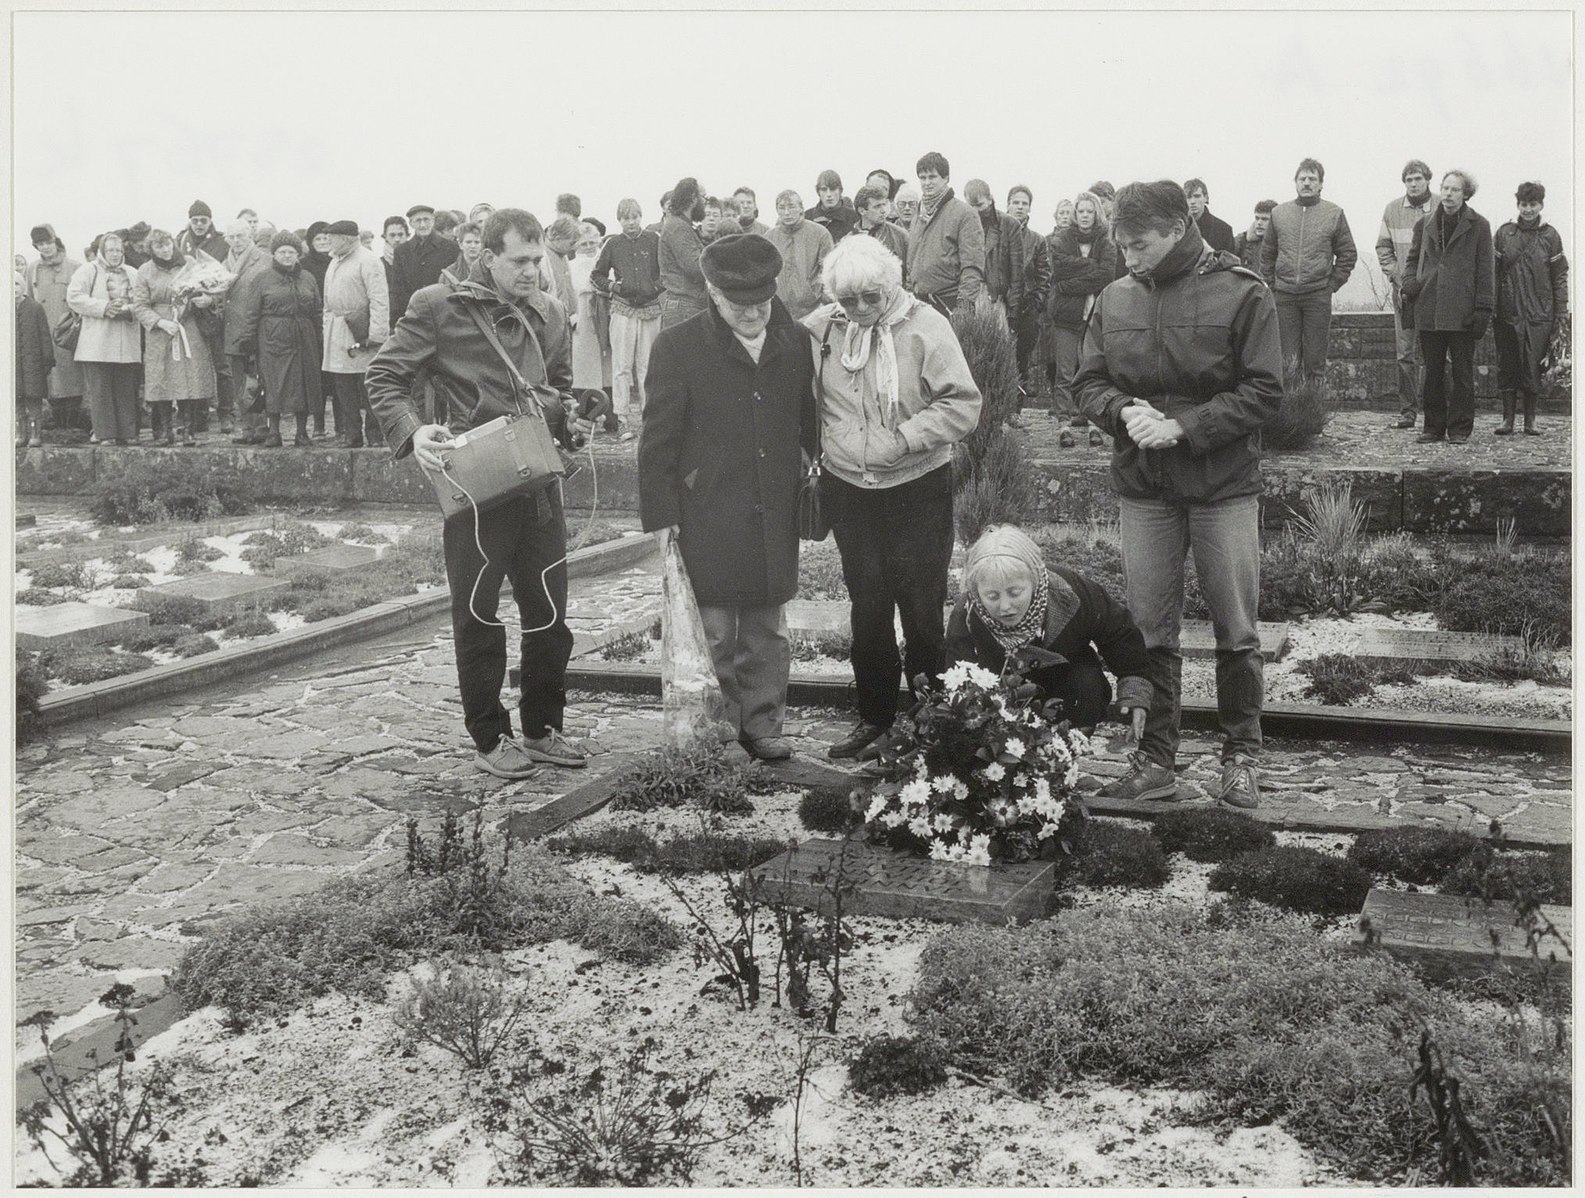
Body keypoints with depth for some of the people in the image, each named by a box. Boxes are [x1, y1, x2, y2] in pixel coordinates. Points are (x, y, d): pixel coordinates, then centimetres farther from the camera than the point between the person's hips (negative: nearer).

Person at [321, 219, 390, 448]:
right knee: (343, 387, 8)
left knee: (367, 388, -6)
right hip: (337, 332, 8)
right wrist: (328, 327, 14)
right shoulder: (335, 262, 18)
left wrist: (376, 334, -21)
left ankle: (375, 436, 0)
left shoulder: (367, 260, -9)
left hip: (361, 331, -8)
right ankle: (351, 434, 14)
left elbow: (379, 300, -15)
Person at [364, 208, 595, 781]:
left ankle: (542, 727, 25)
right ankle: (490, 738, 16)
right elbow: (383, 375, -4)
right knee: (478, 615, 4)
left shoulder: (548, 314, 10)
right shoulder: (440, 308, -6)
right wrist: (411, 431, -21)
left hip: (538, 479, 5)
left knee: (549, 611, 10)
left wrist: (566, 415, 4)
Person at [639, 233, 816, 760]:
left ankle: (761, 726, 25)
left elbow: (811, 422, 13)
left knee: (767, 632, 12)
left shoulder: (794, 343, 5)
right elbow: (657, 439, -5)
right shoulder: (678, 346, -6)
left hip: (774, 518, 4)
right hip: (706, 516, -4)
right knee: (713, 632, 3)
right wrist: (660, 516, -8)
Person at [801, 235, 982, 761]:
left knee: (921, 608, 1)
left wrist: (904, 437, -20)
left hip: (918, 487, -3)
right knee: (866, 605, 10)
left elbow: (963, 404, -13)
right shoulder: (819, 328, -1)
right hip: (848, 489, 3)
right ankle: (875, 718, 23)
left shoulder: (924, 326, -11)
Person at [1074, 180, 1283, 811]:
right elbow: (1088, 381, 9)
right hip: (1143, 488, 3)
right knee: (1149, 632, 9)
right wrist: (1125, 410, -12)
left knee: (1236, 631, 6)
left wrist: (1184, 426, -18)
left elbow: (1263, 392, -10)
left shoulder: (1241, 293, -8)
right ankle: (1154, 760, 20)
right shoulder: (1116, 298, 4)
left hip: (1224, 485, -3)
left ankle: (1241, 758, 21)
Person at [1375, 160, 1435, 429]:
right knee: (1405, 354, 3)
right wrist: (1394, 275, 1)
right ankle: (1406, 411, 7)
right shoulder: (1393, 209, 9)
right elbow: (1383, 246, 15)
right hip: (1403, 291, 3)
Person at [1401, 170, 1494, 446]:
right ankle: (1434, 427, 15)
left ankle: (1460, 428, 8)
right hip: (1428, 309, 3)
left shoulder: (1478, 226, 2)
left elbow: (1485, 270, 0)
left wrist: (1483, 309, -6)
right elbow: (1413, 258, 23)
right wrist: (1410, 283, 2)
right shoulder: (1426, 224, 12)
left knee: (1462, 372, 2)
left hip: (1462, 312, -3)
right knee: (1432, 372, 7)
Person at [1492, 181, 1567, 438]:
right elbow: (1492, 271, 6)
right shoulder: (1504, 233, 4)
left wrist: (1561, 312, 1)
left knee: (1533, 366, 0)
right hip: (1508, 311, 1)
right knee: (1507, 365, 2)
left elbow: (1560, 276, 6)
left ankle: (1530, 419, 8)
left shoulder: (1550, 236, 4)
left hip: (1540, 313, -1)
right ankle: (1507, 418, 8)